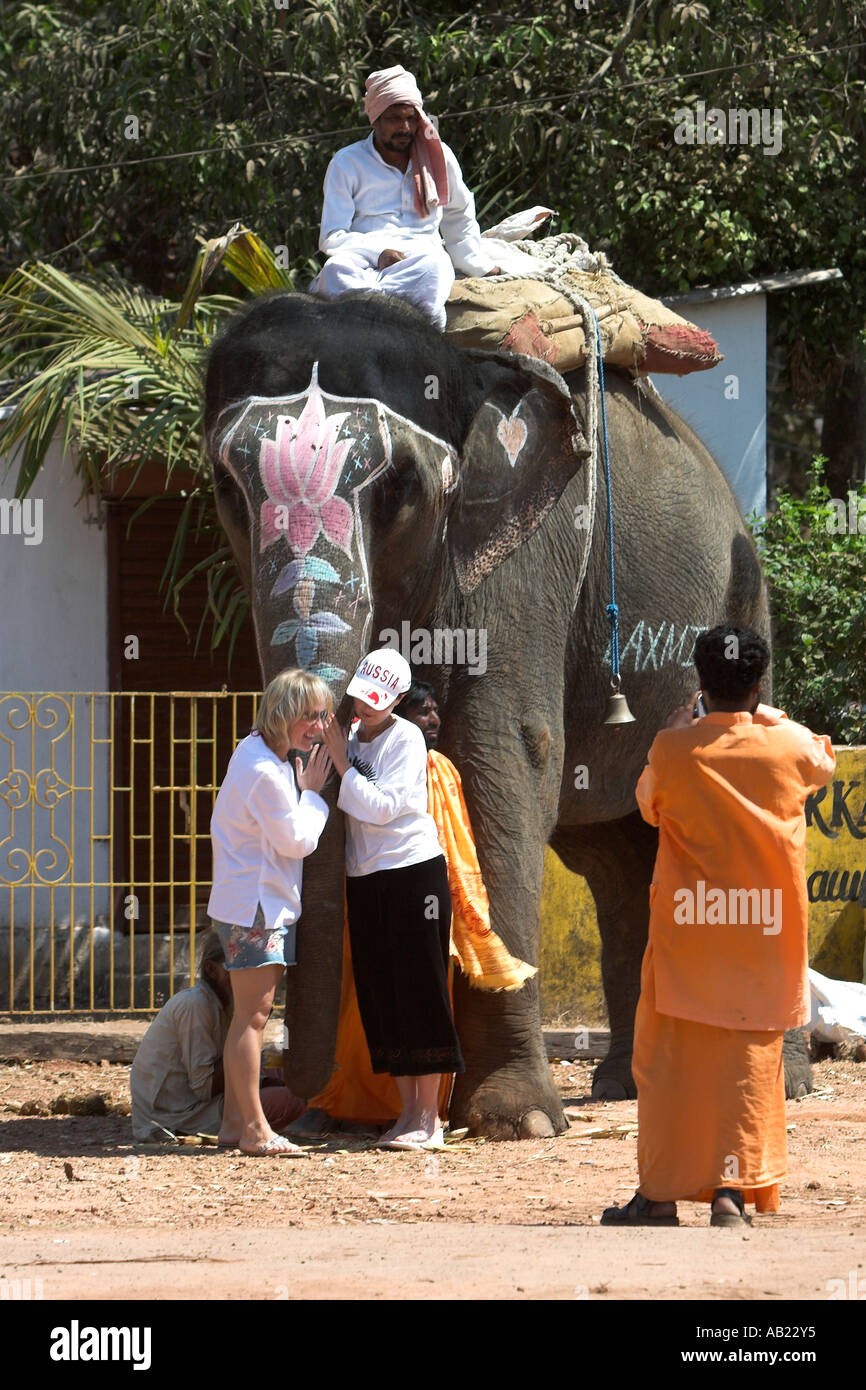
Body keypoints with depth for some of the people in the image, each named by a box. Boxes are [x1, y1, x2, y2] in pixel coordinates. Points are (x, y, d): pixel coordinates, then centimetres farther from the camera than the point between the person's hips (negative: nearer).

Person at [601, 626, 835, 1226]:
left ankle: (660, 1194, 8)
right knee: (750, 1058, 3)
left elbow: (648, 803, 12)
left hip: (686, 925, -1)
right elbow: (823, 763, 20)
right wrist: (770, 718, 29)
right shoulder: (788, 746, -5)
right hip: (767, 929, 1)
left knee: (667, 1057, 7)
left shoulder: (674, 748, -9)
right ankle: (733, 1189, -5)